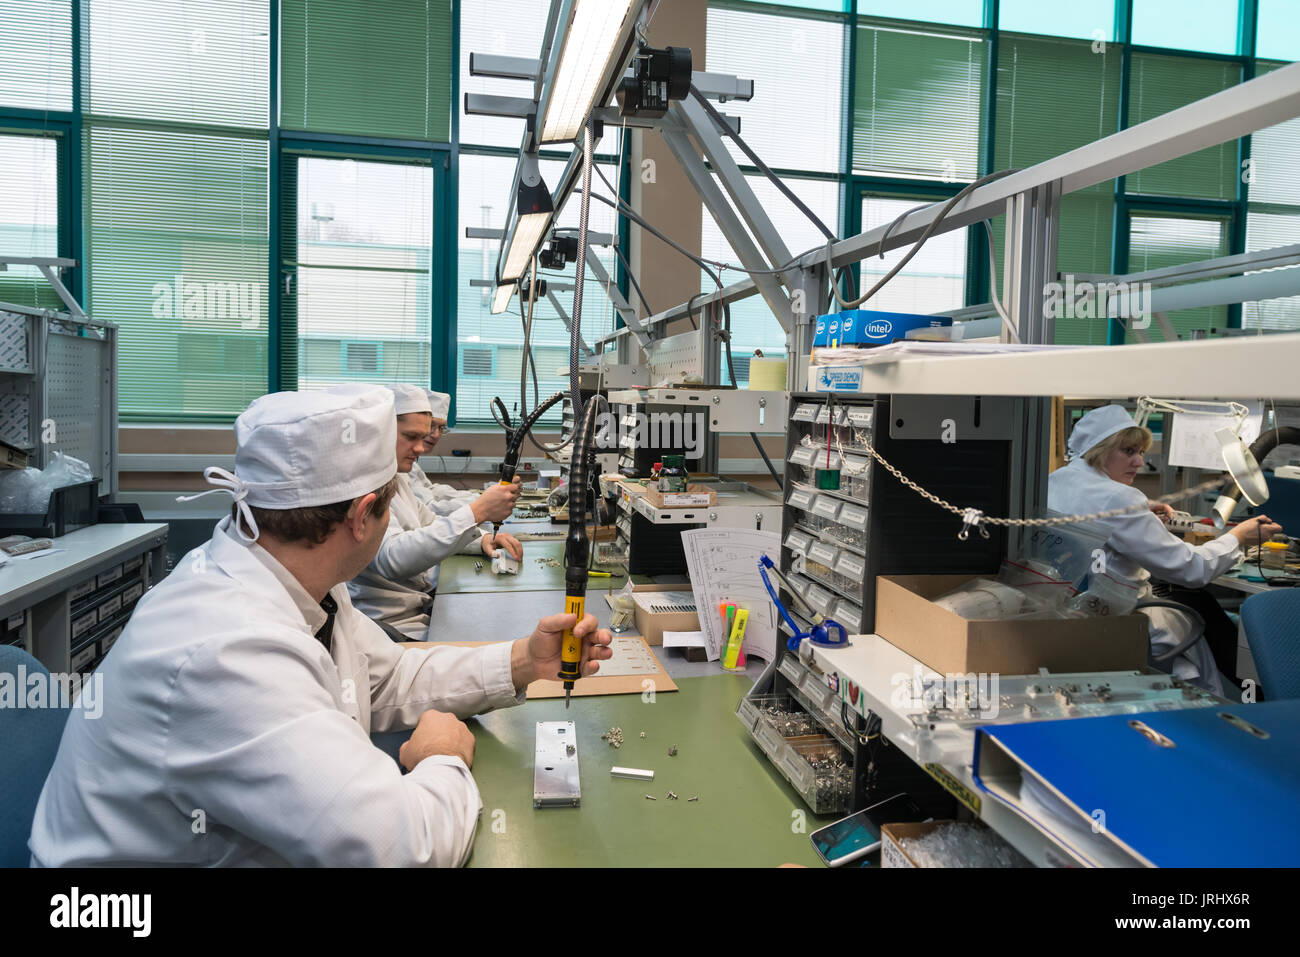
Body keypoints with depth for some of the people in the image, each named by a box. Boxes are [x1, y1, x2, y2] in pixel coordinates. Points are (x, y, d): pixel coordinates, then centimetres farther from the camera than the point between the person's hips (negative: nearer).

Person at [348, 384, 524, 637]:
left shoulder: (396, 477, 13)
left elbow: (430, 524, 24)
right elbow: (392, 559, -33)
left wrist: (482, 538, 3)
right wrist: (476, 512, -34)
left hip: (421, 605, 9)